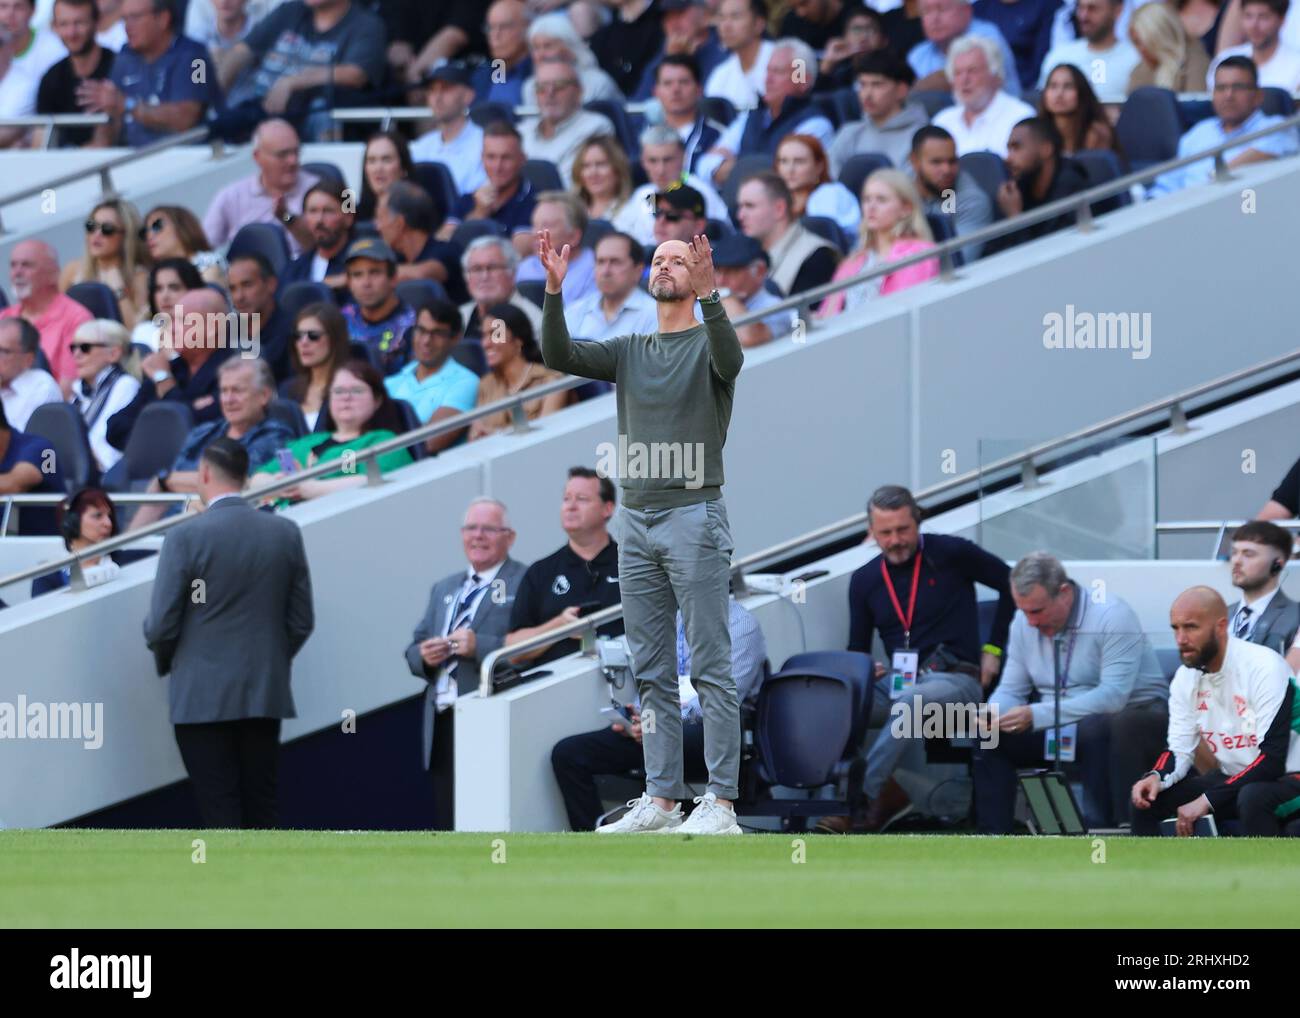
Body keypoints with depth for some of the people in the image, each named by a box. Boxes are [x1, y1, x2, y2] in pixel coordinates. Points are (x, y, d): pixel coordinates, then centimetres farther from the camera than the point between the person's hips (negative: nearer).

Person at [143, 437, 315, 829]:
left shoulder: (185, 538, -12)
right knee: (262, 808, 10)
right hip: (267, 695, 4)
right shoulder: (286, 533, 2)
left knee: (220, 812, -2)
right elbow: (301, 622, 6)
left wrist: (166, 661, 12)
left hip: (203, 699, -4)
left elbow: (161, 625, -9)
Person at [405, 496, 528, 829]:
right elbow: (414, 649, 22)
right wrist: (423, 655, -1)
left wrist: (480, 646, -21)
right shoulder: (444, 589, 24)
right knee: (447, 824, 6)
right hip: (442, 724, 7)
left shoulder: (525, 584, -1)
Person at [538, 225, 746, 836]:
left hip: (694, 517, -7)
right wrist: (554, 290, -12)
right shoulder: (628, 352, 15)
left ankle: (720, 803, -9)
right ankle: (661, 798, 12)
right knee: (651, 671, 8)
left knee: (710, 668, -7)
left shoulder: (708, 344, -1)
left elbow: (731, 360, -25)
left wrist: (710, 293, -39)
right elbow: (558, 356, 3)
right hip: (637, 521, 7)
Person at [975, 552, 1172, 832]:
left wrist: (1038, 715, -35)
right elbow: (1010, 690, 6)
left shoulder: (1111, 616, -19)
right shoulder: (1024, 622, 2)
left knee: (1095, 728, -39)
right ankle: (992, 838, -10)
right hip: (1061, 724, 6)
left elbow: (1113, 696, -29)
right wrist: (992, 714, -20)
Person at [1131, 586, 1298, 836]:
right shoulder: (1186, 677, 1)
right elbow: (1180, 749, 6)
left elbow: (1272, 759, -25)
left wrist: (1208, 800, -28)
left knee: (1252, 798, -39)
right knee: (1144, 800, -6)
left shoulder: (1264, 667, -21)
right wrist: (1157, 777, -19)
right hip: (1230, 778, 7)